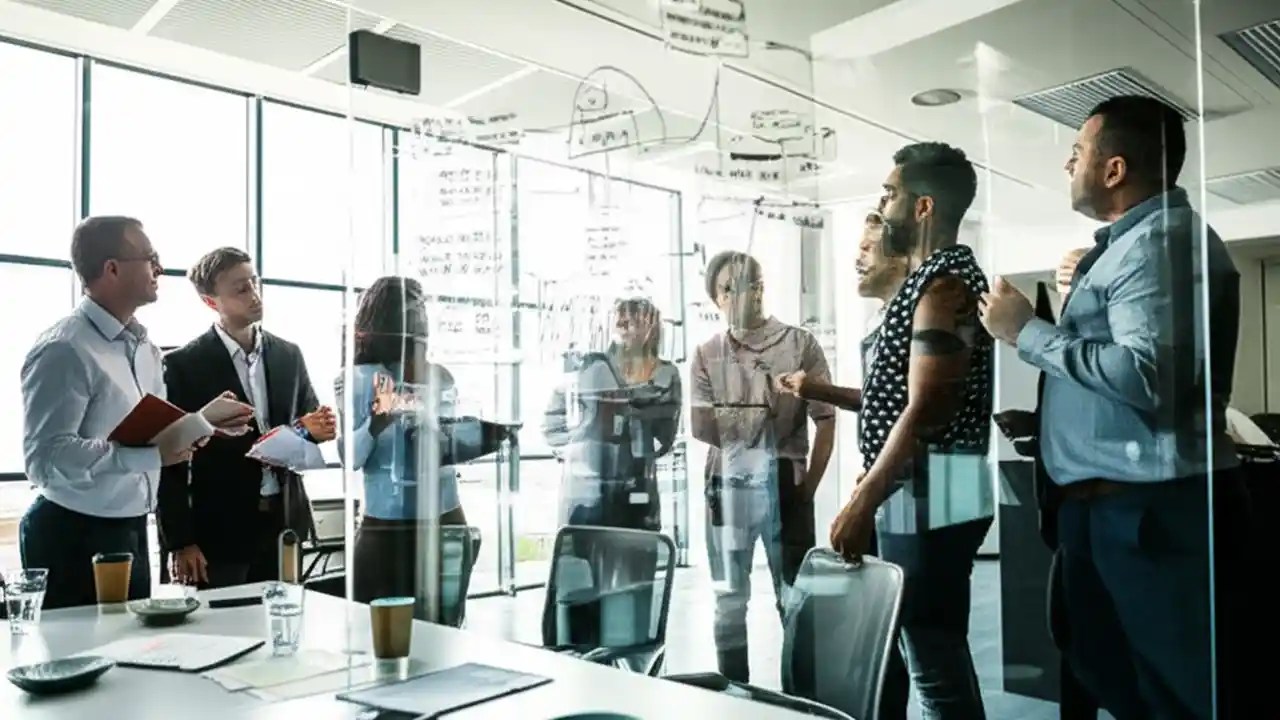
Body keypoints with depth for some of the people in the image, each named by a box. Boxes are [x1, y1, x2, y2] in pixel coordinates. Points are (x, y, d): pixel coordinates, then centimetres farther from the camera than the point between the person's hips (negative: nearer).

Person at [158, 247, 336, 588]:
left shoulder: (289, 355, 7)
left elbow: (308, 418, 17)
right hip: (218, 528, -4)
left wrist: (313, 429, -9)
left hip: (284, 522, 4)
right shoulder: (183, 365, -6)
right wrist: (179, 541, -10)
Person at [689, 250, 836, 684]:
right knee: (729, 599, 10)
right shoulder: (707, 354, 7)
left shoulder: (799, 344, 2)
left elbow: (825, 421, 1)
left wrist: (808, 487, -2)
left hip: (785, 484, -2)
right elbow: (699, 427, 0)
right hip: (727, 487, 2)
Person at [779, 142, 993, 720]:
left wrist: (862, 501, -21)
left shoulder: (945, 282, -14)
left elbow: (926, 410, -22)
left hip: (929, 495, -10)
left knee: (935, 660, -3)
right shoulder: (923, 281, 17)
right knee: (900, 647, 19)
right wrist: (820, 390, 22)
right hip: (907, 493, 10)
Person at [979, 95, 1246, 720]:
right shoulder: (1130, 242, 18)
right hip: (1107, 502, 11)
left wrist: (1027, 332, -19)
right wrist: (1037, 418, 15)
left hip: (1151, 507, -11)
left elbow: (1147, 376, -28)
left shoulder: (1159, 241, -15)